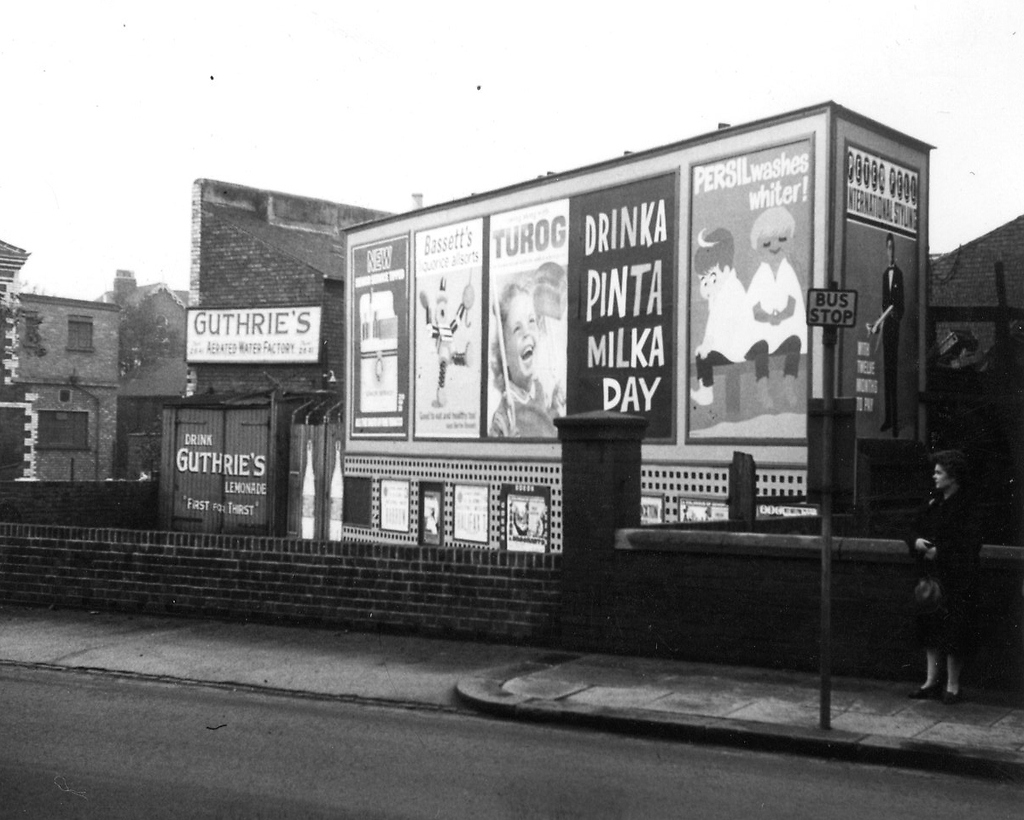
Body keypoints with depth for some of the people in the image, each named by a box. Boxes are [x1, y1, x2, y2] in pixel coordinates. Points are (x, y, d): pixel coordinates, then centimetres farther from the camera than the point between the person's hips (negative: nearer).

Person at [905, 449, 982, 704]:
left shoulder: (965, 506, -11)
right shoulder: (933, 502, 11)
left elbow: (969, 545, -16)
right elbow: (914, 531, 17)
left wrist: (939, 552, -17)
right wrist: (917, 542, -4)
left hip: (956, 580, -7)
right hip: (931, 576, 7)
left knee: (953, 632, -2)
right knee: (930, 626, 11)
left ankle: (952, 687, 7)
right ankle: (932, 681, 21)